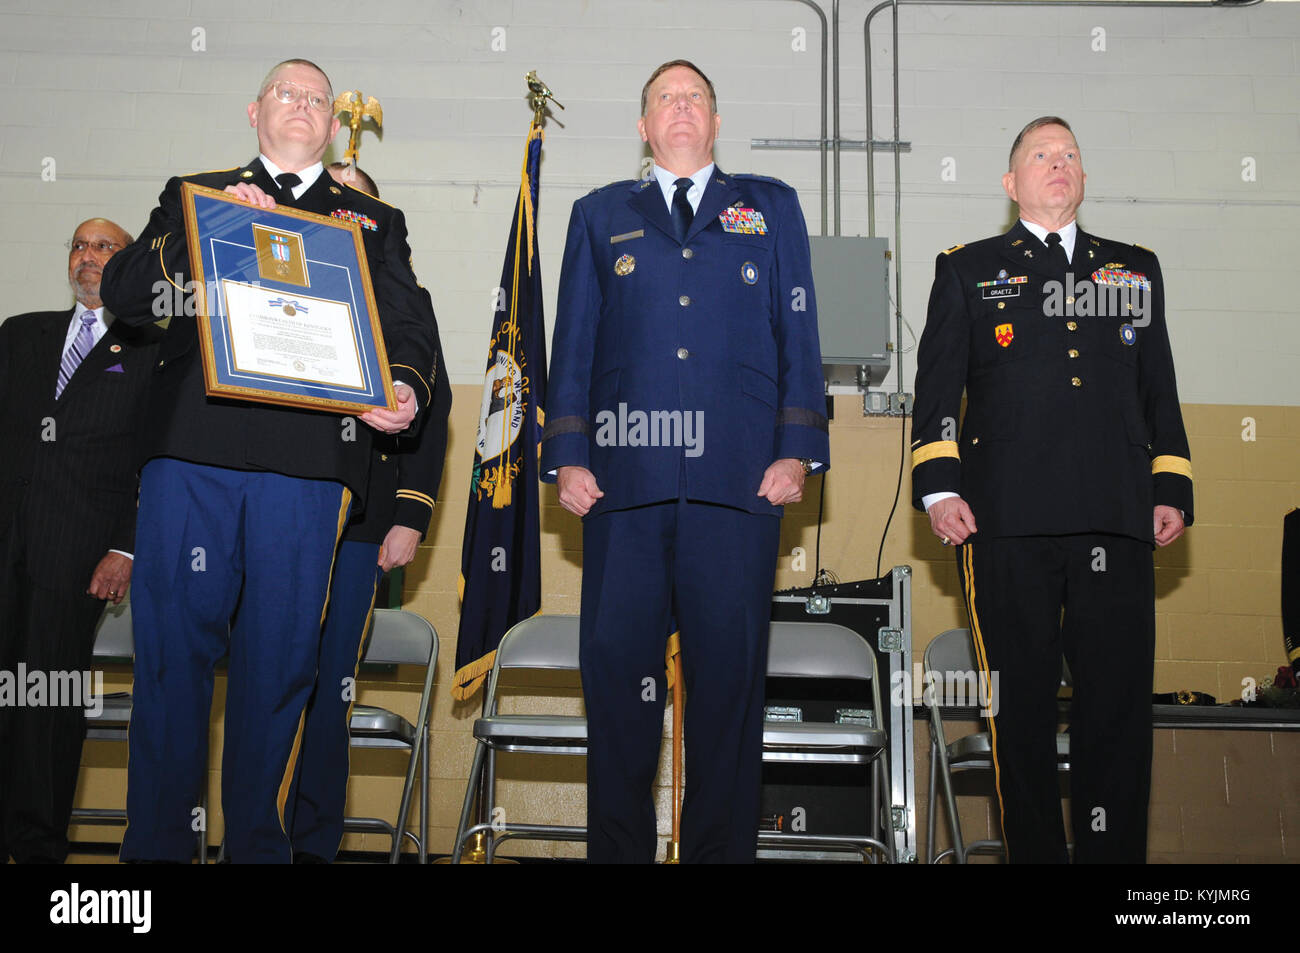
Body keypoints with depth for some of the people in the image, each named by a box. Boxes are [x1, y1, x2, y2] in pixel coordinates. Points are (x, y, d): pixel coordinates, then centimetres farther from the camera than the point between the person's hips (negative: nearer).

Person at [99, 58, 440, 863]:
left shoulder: (375, 222, 21)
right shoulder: (194, 195, 21)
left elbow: (410, 324, 10)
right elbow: (122, 293, 10)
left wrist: (406, 389, -11)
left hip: (310, 463, 0)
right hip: (191, 450, 0)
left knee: (281, 659, 2)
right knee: (173, 648, -1)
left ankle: (258, 840, 16)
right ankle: (156, 841, 11)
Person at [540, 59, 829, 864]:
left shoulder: (771, 207, 18)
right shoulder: (600, 215, 20)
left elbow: (799, 336, 10)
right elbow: (573, 345, 14)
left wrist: (796, 450, -1)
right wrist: (568, 456, 3)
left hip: (739, 480, 0)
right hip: (625, 476, 1)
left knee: (731, 671, 1)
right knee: (617, 667, 1)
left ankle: (721, 846, 13)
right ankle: (618, 845, 13)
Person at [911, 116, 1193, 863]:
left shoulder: (1136, 269, 23)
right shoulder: (967, 270, 16)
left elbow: (1161, 389, 20)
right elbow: (937, 386, 8)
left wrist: (1173, 490, 10)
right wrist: (939, 486, -4)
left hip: (1118, 521, 2)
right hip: (1007, 520, -2)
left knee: (1121, 703, -1)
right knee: (1023, 703, 0)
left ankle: (1113, 851, 9)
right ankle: (1035, 851, 11)